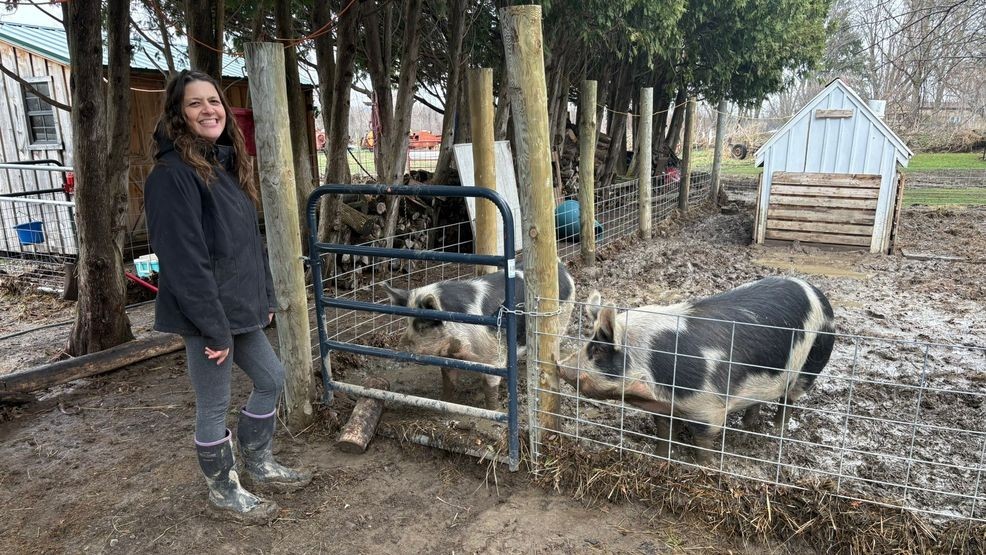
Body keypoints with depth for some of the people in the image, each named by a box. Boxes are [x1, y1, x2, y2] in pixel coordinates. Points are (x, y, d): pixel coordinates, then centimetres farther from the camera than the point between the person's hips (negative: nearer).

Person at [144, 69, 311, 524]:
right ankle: (224, 492, 27)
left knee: (271, 378, 19)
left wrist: (264, 296, 13)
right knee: (213, 406, 7)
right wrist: (213, 327, -21)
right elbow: (184, 260, -22)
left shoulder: (226, 164, 11)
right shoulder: (172, 174, -18)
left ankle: (258, 465, 38)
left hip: (239, 306, 9)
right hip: (208, 314, -9)